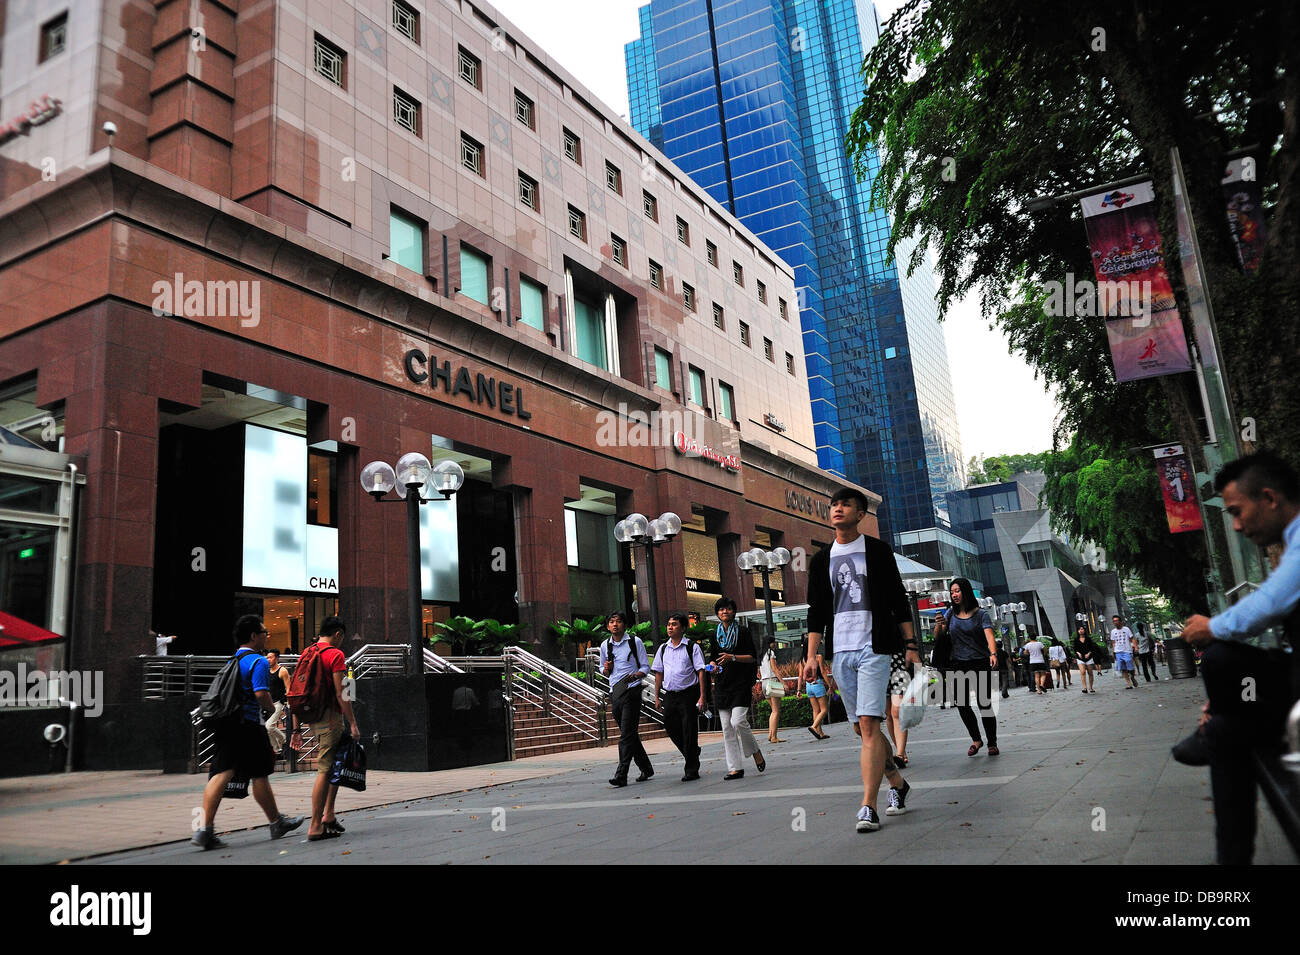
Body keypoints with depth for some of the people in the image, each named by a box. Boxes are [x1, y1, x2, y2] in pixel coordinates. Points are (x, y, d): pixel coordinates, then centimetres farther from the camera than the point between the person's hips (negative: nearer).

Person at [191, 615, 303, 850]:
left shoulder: (231, 661, 16)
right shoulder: (258, 661, -11)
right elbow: (261, 694, -22)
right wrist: (273, 708, -4)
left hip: (225, 725, 7)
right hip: (248, 726, -7)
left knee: (221, 774, 1)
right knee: (259, 775, 6)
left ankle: (205, 829, -9)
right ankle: (277, 823, 21)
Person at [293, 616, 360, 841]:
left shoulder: (305, 655, 14)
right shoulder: (335, 655, -9)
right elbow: (341, 693, -15)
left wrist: (297, 728, 17)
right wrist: (353, 723, -12)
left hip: (311, 719, 8)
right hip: (330, 718, -8)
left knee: (335, 765, 19)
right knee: (324, 770, -5)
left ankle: (328, 814, 20)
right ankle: (316, 826, -4)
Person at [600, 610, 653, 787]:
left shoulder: (635, 642, -1)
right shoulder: (605, 646, 11)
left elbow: (645, 667, 0)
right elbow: (603, 669, 22)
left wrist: (635, 675, -20)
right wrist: (606, 669, -2)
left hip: (631, 691, -5)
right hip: (614, 693, 5)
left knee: (627, 735, -11)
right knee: (630, 735, 13)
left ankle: (621, 775, -13)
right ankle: (646, 768, 26)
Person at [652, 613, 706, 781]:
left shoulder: (692, 647, -2)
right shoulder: (663, 648, 11)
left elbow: (700, 671, -5)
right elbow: (658, 673, 14)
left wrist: (702, 696, -12)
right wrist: (657, 697, 10)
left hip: (689, 693, -4)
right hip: (669, 695, 5)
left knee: (689, 732, -2)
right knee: (672, 729, 6)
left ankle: (692, 770, 8)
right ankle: (693, 753, 33)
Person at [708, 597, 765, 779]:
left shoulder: (743, 632, 1)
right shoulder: (715, 636, 14)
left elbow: (753, 657, -3)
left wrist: (733, 657, -17)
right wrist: (713, 667, -2)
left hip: (741, 684, -5)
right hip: (722, 685, 5)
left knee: (738, 721, -19)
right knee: (727, 728, 1)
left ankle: (755, 752, 6)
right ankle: (736, 768, 4)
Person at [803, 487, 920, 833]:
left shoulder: (877, 551, 4)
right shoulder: (821, 560, 13)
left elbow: (899, 601, 5)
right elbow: (817, 612, 13)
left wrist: (910, 644, -2)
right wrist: (812, 656, 6)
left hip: (874, 648, -4)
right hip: (839, 652, 4)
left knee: (868, 725, -14)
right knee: (861, 728, 8)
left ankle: (868, 807, -14)